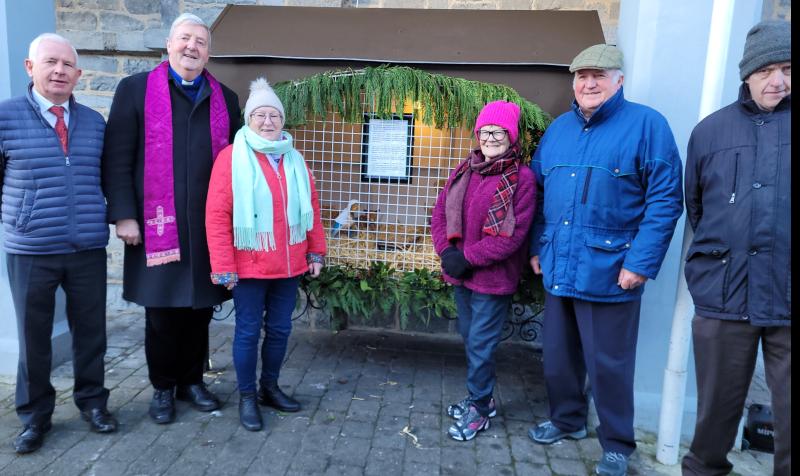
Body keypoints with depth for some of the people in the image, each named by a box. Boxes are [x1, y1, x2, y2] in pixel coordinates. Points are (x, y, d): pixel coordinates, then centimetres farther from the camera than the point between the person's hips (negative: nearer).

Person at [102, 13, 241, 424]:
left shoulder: (225, 98, 11)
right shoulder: (135, 89, 3)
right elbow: (117, 160, -1)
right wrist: (123, 215, -8)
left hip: (209, 227, 3)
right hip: (158, 226, -2)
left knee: (200, 308, 11)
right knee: (162, 313, 7)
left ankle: (192, 381, 30)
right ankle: (162, 387, 27)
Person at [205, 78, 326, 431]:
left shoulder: (294, 159, 9)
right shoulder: (231, 157, -7)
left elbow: (311, 209, 12)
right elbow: (217, 216, -11)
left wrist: (316, 252, 9)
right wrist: (223, 266, -14)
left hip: (289, 265, 5)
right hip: (249, 266, -5)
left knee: (280, 329, 14)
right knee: (248, 331, 6)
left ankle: (270, 387, 32)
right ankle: (247, 397, 23)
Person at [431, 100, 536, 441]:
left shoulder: (521, 178, -12)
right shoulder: (463, 171, 7)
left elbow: (512, 234, -17)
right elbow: (440, 213, 7)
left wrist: (467, 257, -17)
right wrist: (446, 251, -9)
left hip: (493, 278, -6)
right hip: (460, 275, 7)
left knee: (480, 345, 2)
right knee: (470, 338, 18)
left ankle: (479, 407, 22)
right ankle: (480, 397, 38)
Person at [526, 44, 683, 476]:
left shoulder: (646, 124, -6)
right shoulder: (558, 128, 12)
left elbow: (665, 199, -11)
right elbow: (538, 192, 16)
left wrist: (641, 262, -16)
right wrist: (536, 247, 11)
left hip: (610, 269, -5)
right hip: (559, 267, 6)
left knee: (608, 363, 6)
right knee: (557, 354, 17)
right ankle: (566, 419, 39)